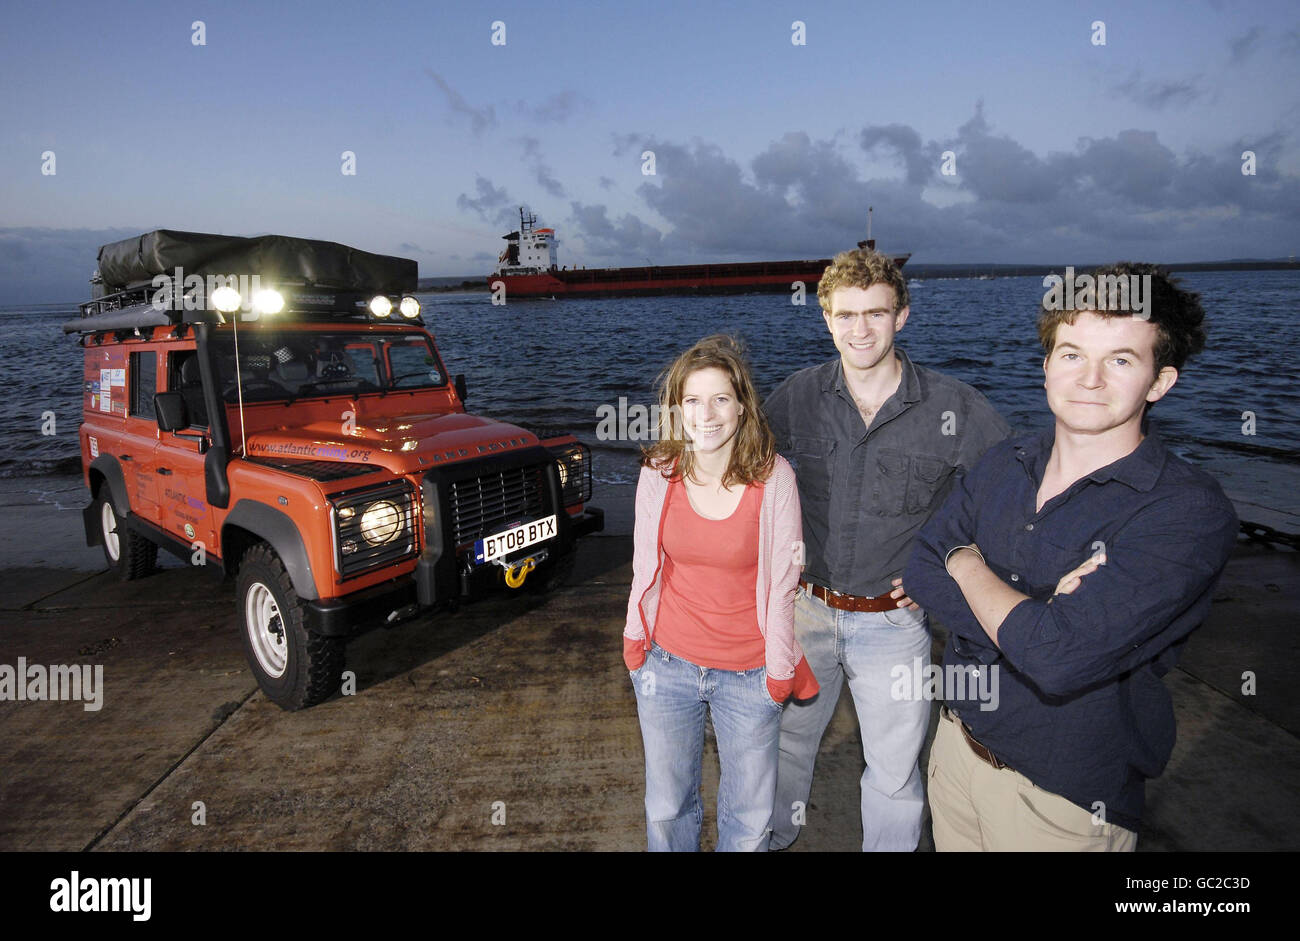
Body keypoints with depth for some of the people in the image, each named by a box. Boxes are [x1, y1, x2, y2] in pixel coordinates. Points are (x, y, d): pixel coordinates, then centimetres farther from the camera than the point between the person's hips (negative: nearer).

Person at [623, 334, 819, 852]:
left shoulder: (774, 477, -15)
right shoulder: (658, 473, -8)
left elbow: (782, 580, -8)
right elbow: (645, 564, 4)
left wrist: (779, 670, -5)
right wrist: (635, 637, 6)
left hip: (748, 673, -2)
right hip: (668, 663, 2)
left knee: (749, 818, 17)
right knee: (666, 808, 21)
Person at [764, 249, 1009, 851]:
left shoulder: (954, 408, -12)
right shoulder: (797, 397, -6)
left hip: (894, 618, -2)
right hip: (805, 607, 3)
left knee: (894, 772, 15)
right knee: (787, 738, 23)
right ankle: (776, 836, 51)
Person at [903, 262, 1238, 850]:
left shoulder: (1189, 512, -23)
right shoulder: (1004, 465, -2)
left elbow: (1059, 658, -33)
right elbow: (922, 573, -7)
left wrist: (967, 563, -16)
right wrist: (1037, 615, -22)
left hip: (1067, 799, -5)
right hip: (956, 741, 5)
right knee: (949, 843, 24)